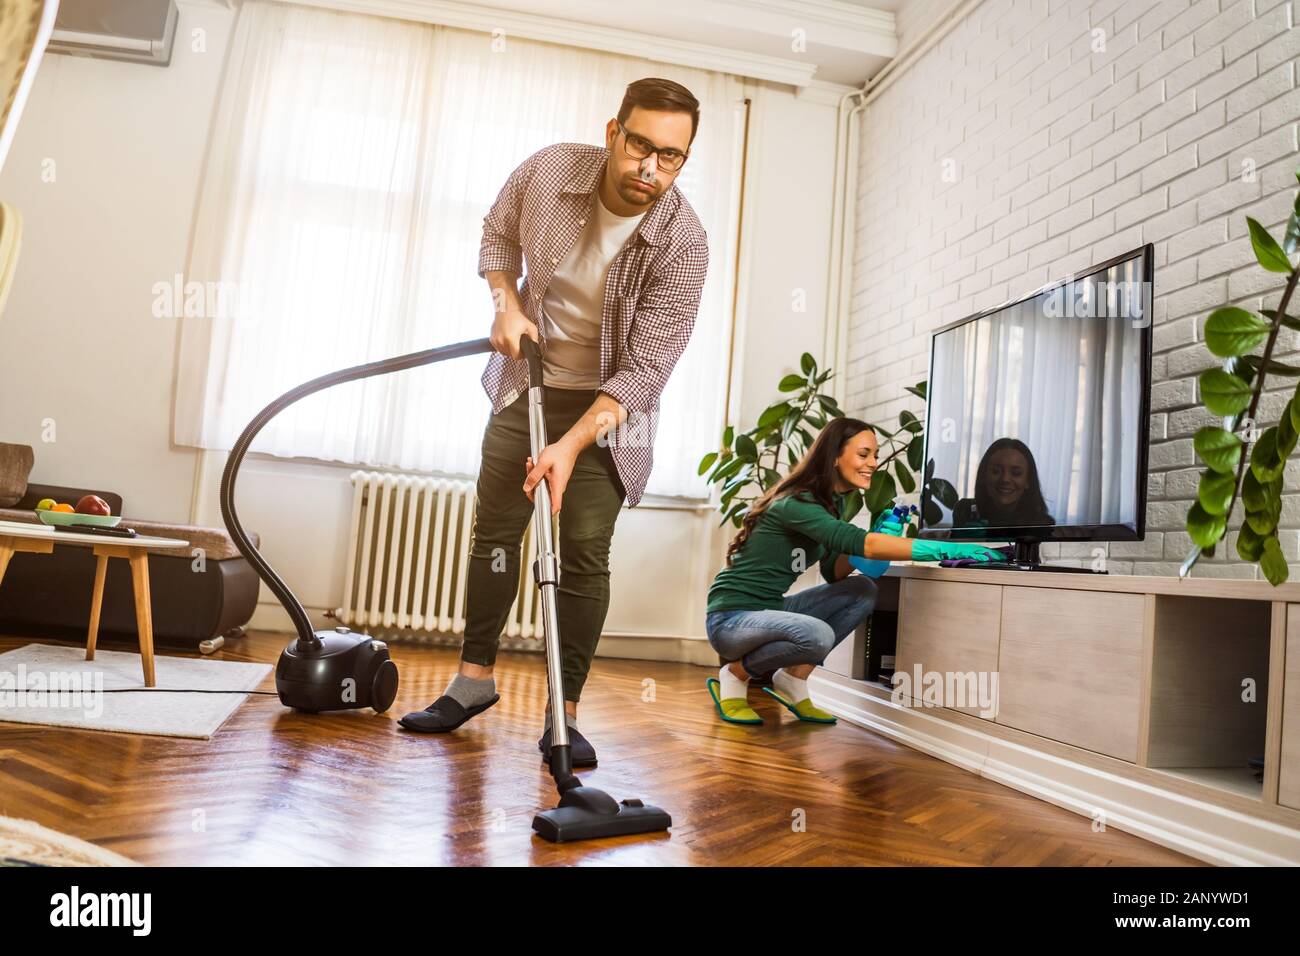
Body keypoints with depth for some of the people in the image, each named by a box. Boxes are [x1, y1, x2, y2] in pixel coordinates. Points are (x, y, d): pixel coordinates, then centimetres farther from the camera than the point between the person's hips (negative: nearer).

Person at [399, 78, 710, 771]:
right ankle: (475, 677, 19)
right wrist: (507, 305, -11)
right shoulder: (546, 171, -15)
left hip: (608, 402, -3)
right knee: (495, 530, 4)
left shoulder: (683, 244, -23)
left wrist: (572, 445, -34)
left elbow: (643, 371, -25)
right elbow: (497, 237, 7)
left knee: (585, 552, -8)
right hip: (526, 382, 3)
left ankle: (564, 714, 3)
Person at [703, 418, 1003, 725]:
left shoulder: (832, 502, 8)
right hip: (731, 617, -9)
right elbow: (862, 543, -35)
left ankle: (792, 680, 0)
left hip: (769, 610, 9)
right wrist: (949, 549, -36)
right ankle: (735, 675, -6)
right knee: (817, 635, -34)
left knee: (862, 590, -4)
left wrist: (876, 538, -10)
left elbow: (833, 572, 7)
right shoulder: (795, 503, -22)